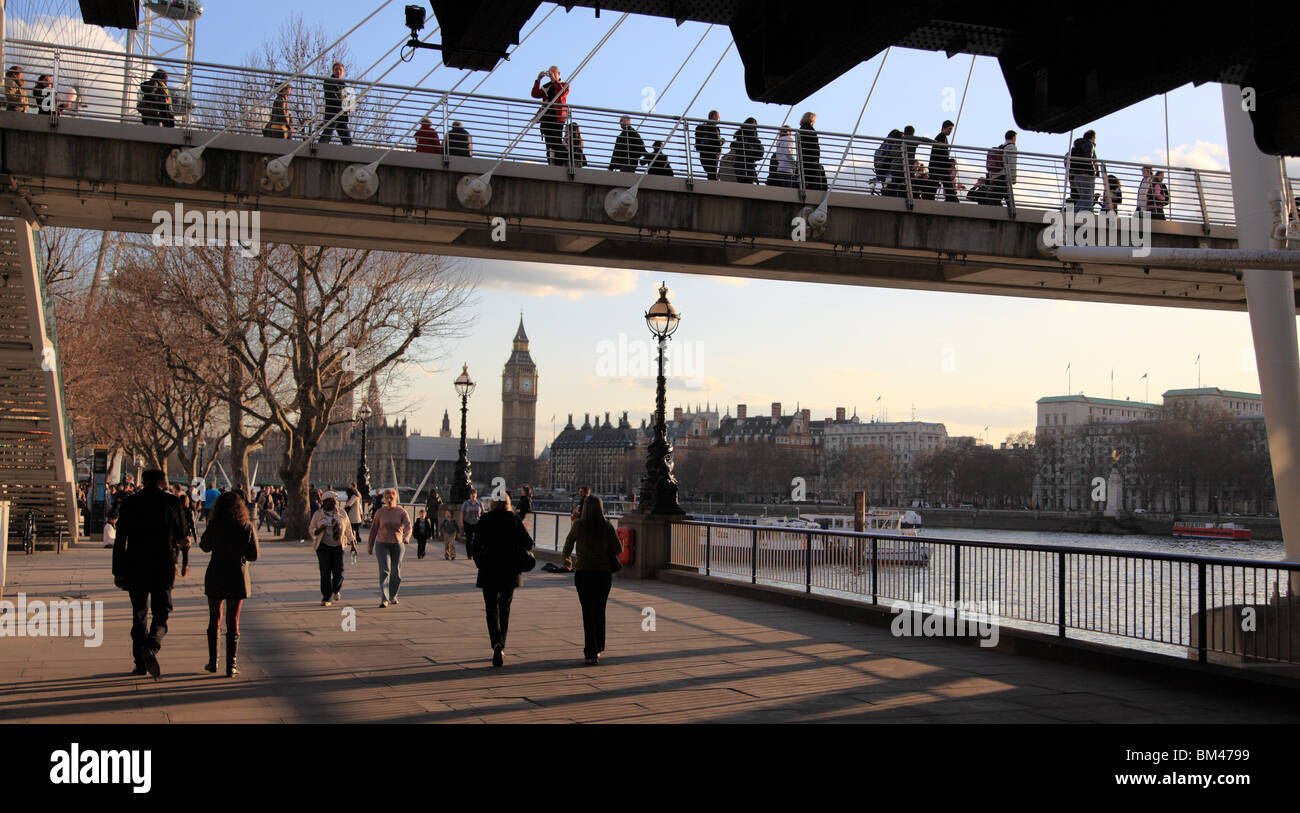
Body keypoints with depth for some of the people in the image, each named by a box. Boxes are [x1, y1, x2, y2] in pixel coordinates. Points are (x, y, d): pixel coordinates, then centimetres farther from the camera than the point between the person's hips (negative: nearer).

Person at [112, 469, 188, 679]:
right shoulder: (171, 502, -1)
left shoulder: (129, 503, 2)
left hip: (135, 567, 2)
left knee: (139, 614, 12)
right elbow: (181, 536, 6)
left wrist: (118, 571, 5)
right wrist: (185, 562, 19)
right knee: (161, 611, 4)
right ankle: (151, 647, -23)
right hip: (163, 567, -2)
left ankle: (141, 663, 14)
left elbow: (120, 540, 1)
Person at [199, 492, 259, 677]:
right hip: (237, 577, 0)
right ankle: (231, 665, 2)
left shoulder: (215, 525, -7)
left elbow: (204, 546, 9)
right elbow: (254, 555, -2)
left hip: (215, 576, 0)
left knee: (214, 619, 15)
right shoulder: (247, 526, -6)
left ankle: (213, 661, 17)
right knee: (233, 621, 6)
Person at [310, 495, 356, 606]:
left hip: (338, 546, 1)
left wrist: (353, 544, 11)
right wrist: (319, 530, -16)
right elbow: (311, 530, 6)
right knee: (325, 572, -6)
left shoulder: (342, 515, 8)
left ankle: (336, 590, 25)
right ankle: (326, 598, 3)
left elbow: (348, 530, 15)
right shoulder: (318, 515, 2)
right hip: (323, 546, -1)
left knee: (339, 571, -6)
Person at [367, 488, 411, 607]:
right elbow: (374, 530, 8)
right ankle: (384, 600, -21)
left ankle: (393, 596, 32)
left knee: (396, 573, 9)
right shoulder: (380, 512, 0)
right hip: (382, 544, -1)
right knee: (384, 571, -16)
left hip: (397, 544, 1)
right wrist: (370, 547, 8)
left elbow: (408, 527, -15)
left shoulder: (402, 512, -2)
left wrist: (406, 537, -36)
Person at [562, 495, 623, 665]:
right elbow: (619, 549, -4)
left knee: (588, 613, -1)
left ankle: (591, 654, -8)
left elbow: (569, 542, 9)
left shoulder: (579, 525, -6)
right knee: (600, 611, 17)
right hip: (604, 573, 2)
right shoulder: (607, 526, -5)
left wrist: (567, 559, 29)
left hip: (584, 573, -2)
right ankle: (598, 648, 29)